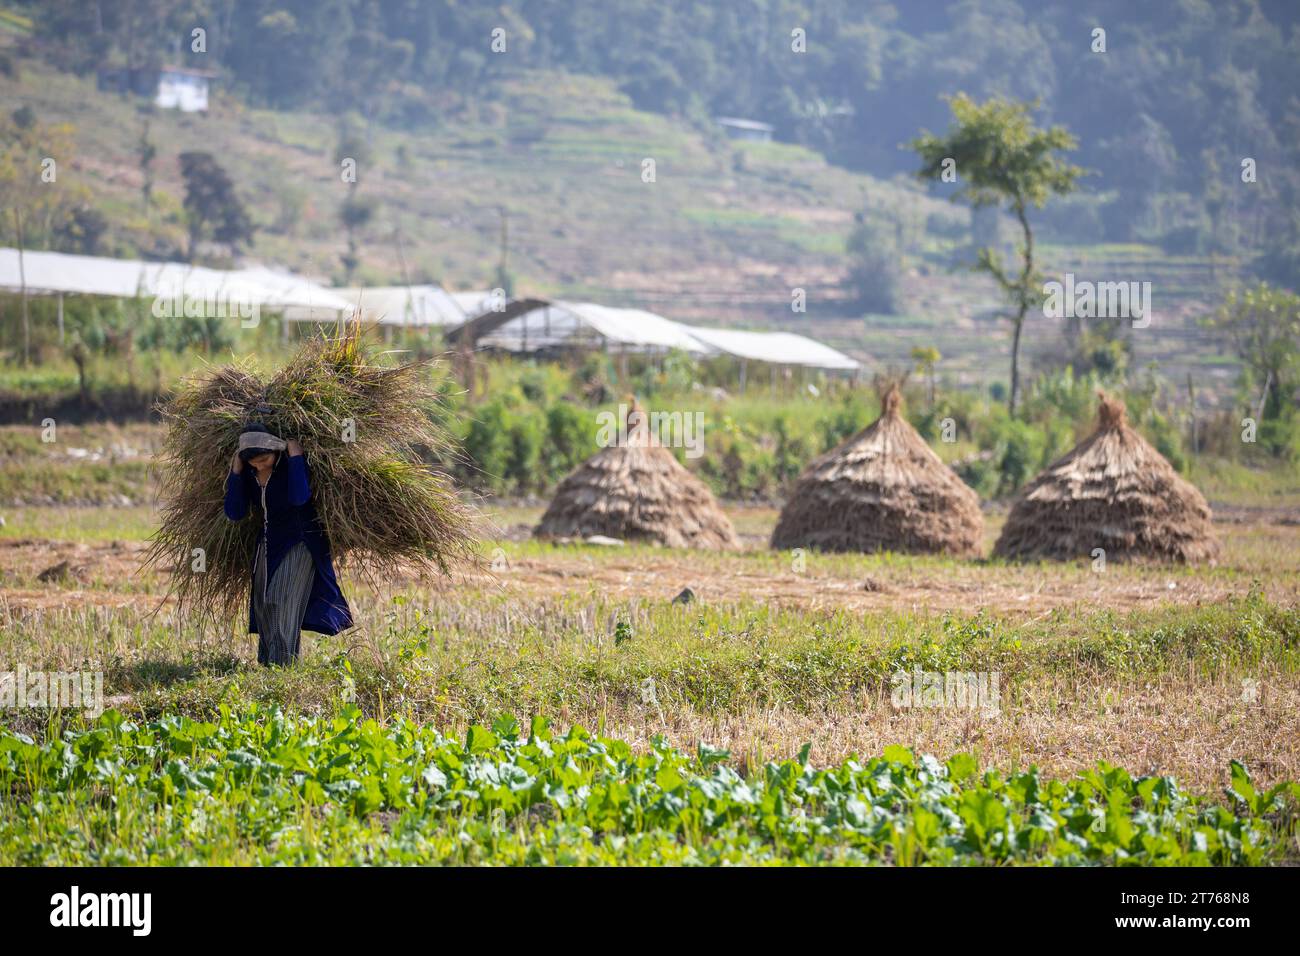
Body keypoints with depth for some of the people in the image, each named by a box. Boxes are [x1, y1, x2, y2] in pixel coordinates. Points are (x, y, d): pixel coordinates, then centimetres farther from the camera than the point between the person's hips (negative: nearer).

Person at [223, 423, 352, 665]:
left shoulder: (291, 463, -19)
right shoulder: (248, 472, -4)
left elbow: (300, 497, -37)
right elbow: (234, 513, -7)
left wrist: (295, 456, -31)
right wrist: (235, 471, -14)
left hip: (299, 544, -6)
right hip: (268, 543, 6)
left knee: (283, 602, -19)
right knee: (263, 605, 5)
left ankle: (282, 663, -22)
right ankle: (265, 664, 11)